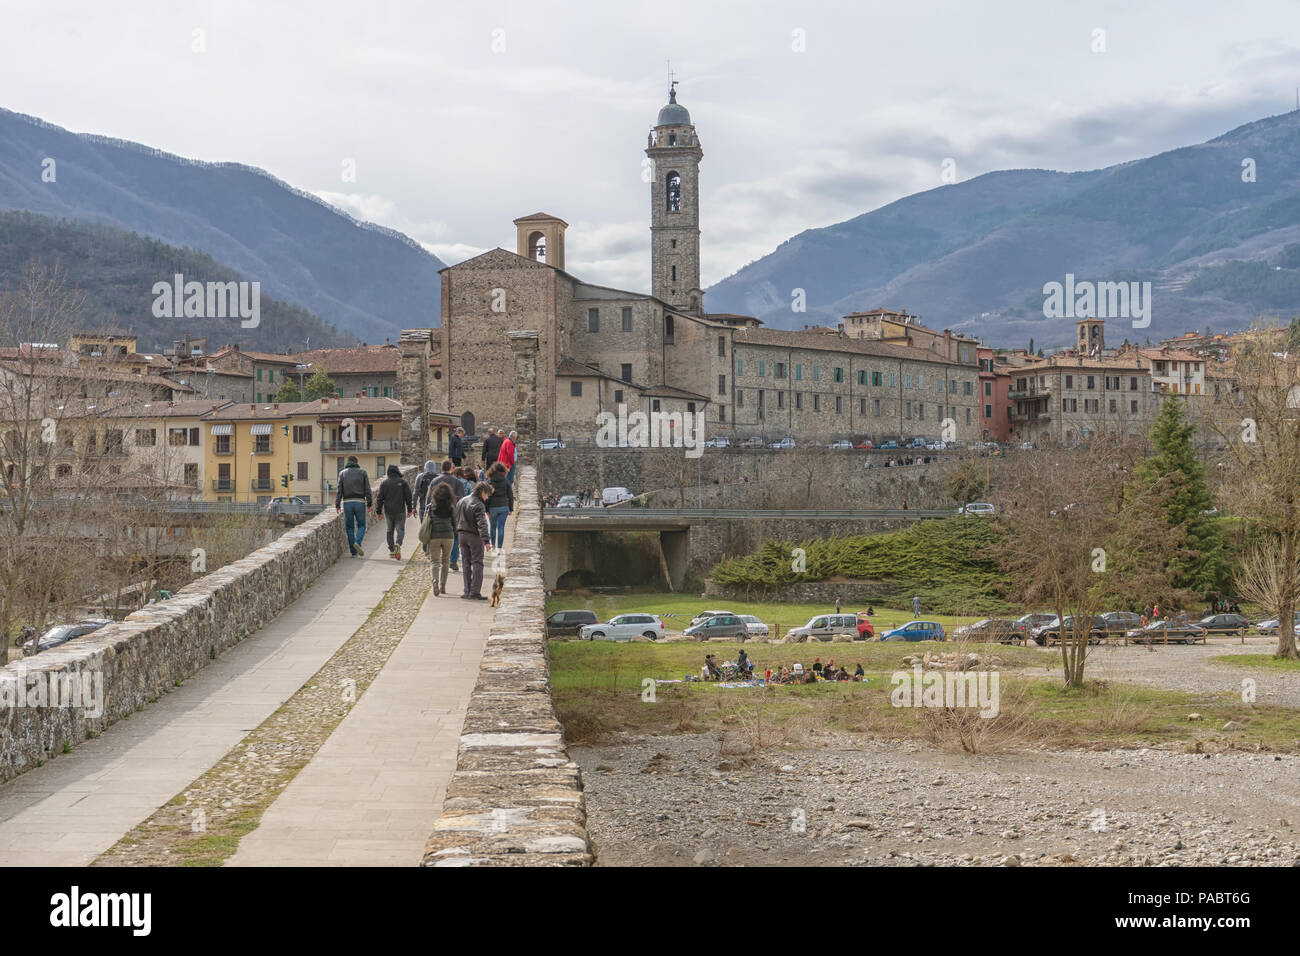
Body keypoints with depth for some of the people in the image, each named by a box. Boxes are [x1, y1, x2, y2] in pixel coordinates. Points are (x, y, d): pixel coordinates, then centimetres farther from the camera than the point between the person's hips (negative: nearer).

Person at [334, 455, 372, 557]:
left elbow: (339, 490, -1)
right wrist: (369, 504, 3)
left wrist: (337, 505, -1)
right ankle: (357, 542, -18)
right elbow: (367, 489, -1)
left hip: (347, 503, 1)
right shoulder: (362, 472, 5)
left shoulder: (342, 473, 6)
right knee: (361, 526, 10)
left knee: (350, 528, 7)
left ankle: (354, 552, 3)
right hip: (359, 502, -1)